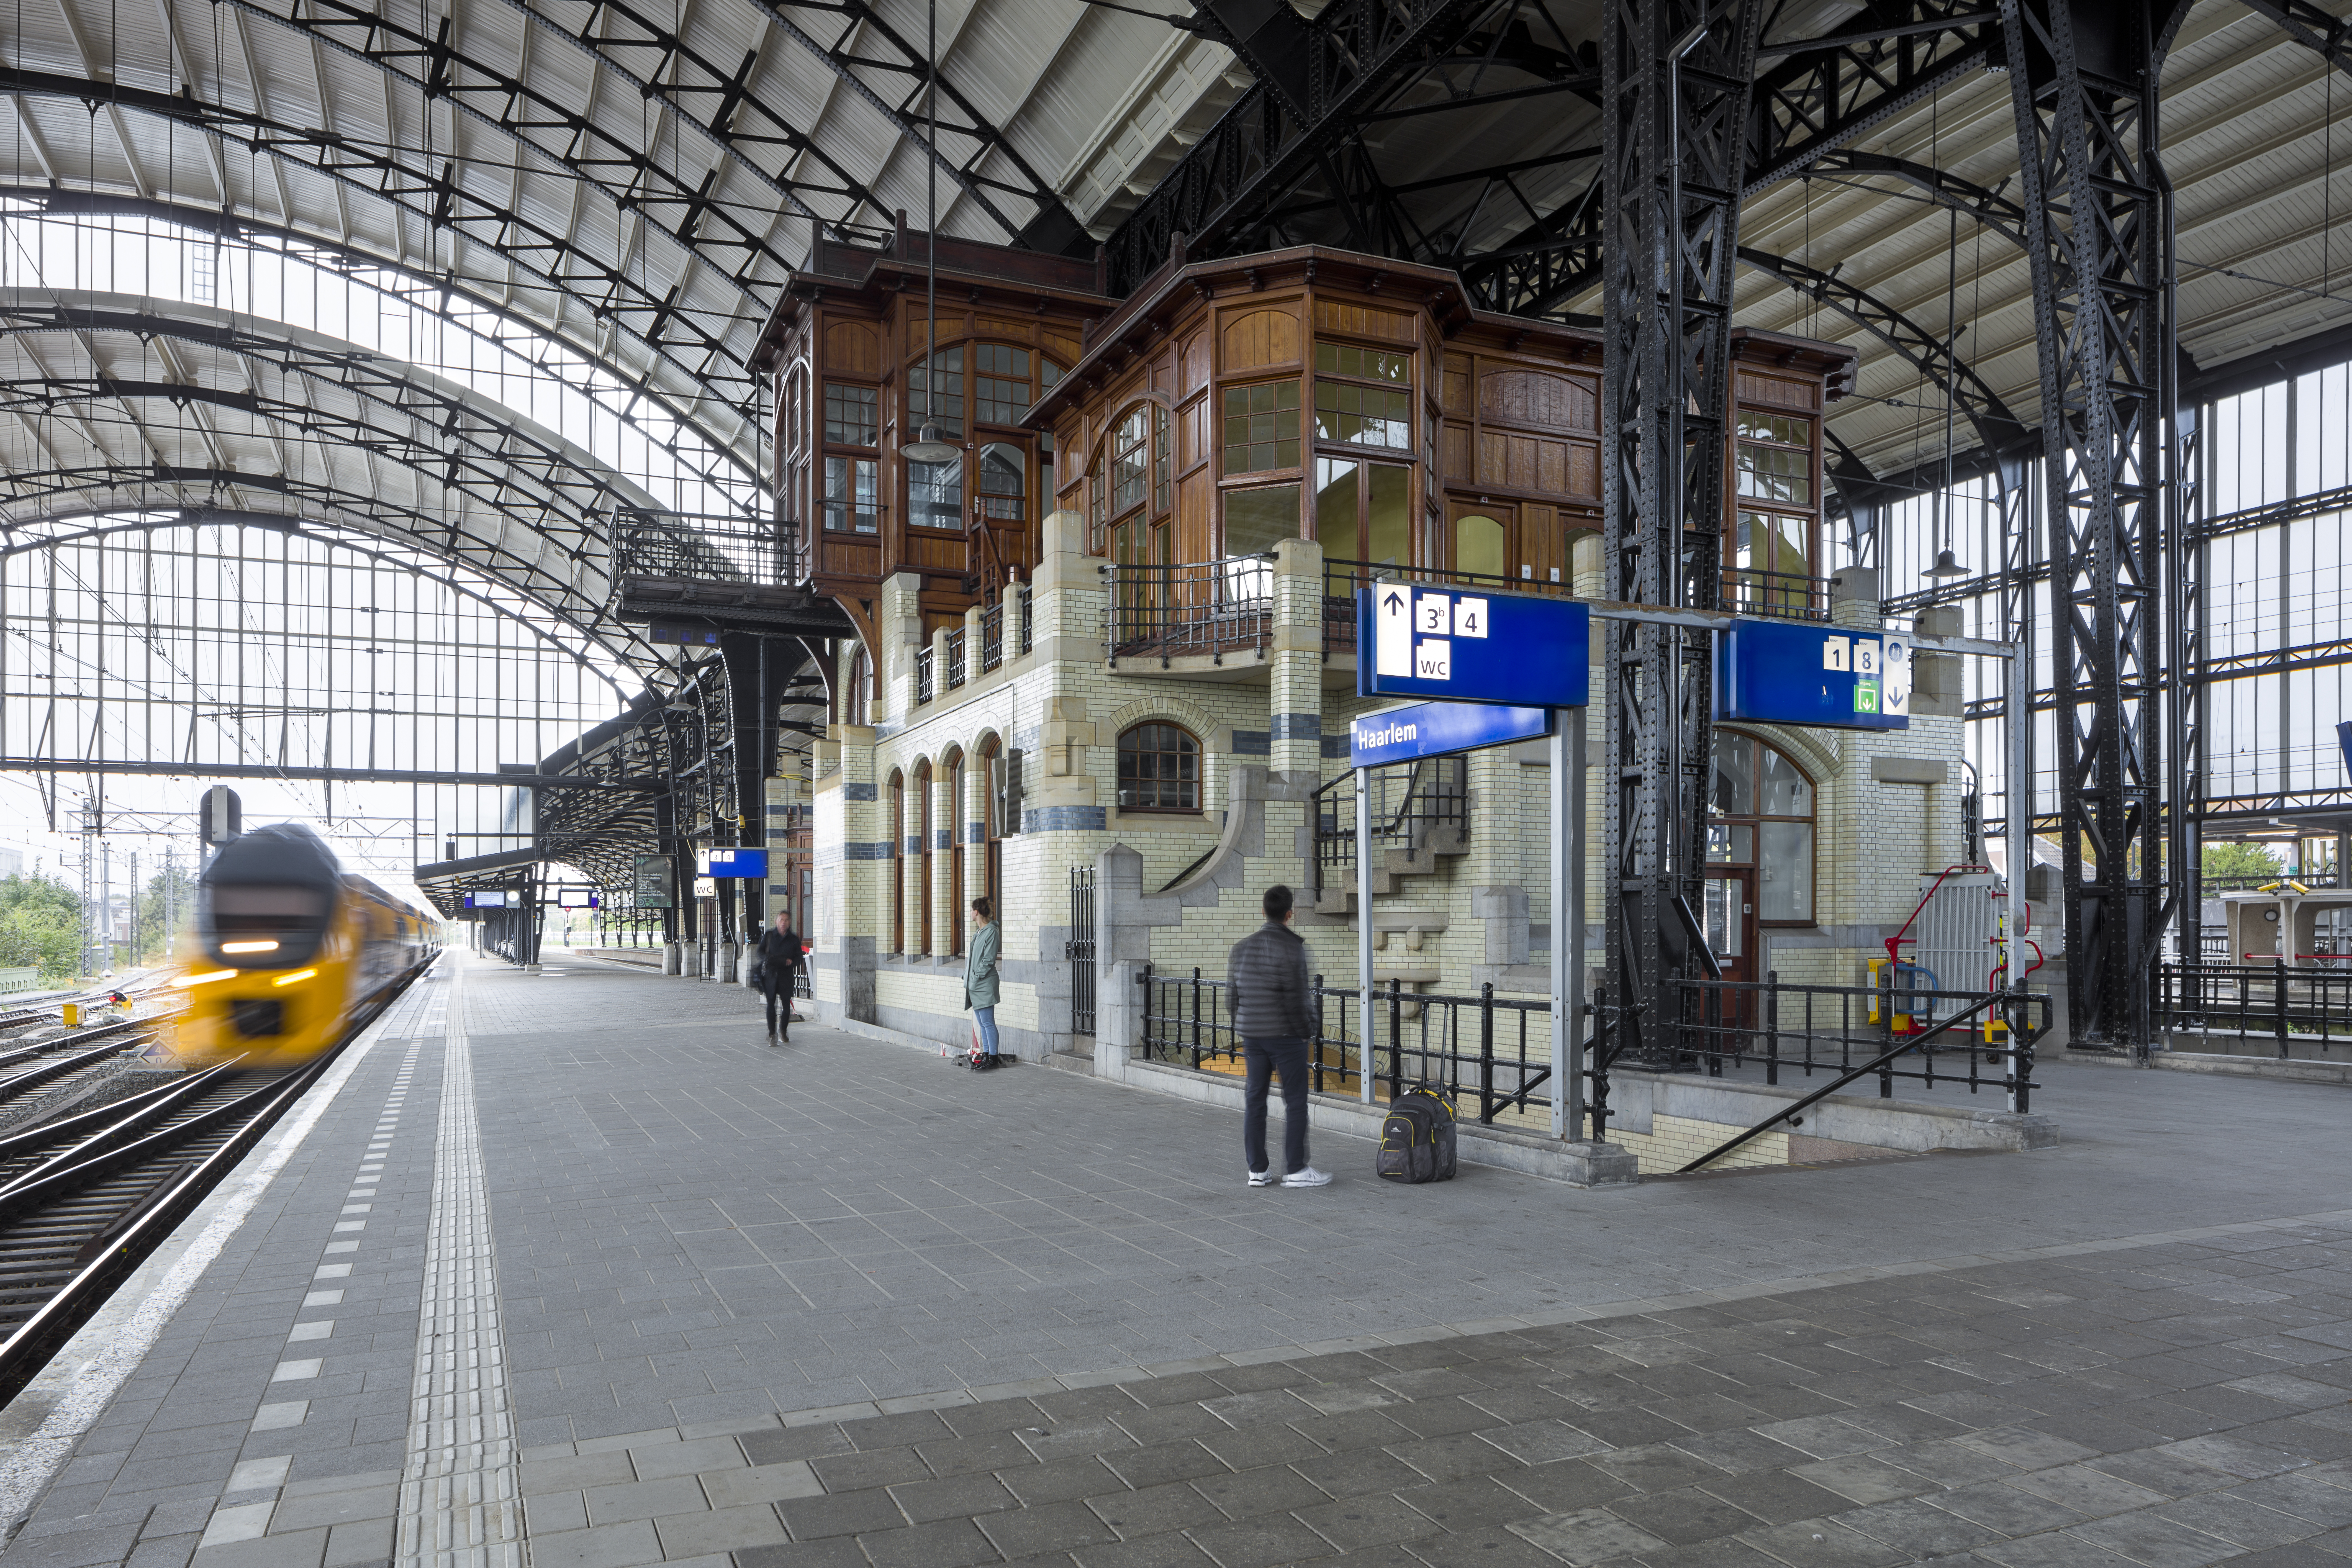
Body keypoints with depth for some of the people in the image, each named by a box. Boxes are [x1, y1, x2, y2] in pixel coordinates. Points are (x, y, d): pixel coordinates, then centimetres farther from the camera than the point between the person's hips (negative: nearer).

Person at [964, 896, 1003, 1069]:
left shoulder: (992, 932, -12)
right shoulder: (978, 932, 16)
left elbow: (989, 960, -16)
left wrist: (976, 978, -15)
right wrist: (967, 977, 11)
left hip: (985, 984, -10)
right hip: (975, 984, 10)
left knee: (988, 1023, -7)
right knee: (982, 1023, 12)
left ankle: (993, 1057, -4)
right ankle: (986, 1054, 18)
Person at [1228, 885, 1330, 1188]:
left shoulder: (1241, 948, 8)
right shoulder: (1291, 948, -13)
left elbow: (1233, 996, 11)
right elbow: (1295, 999, -17)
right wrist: (1306, 1032, -4)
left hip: (1252, 1035, 6)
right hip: (1286, 1035, -6)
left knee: (1255, 1101, 9)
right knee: (1295, 1102, 1)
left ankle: (1257, 1170, 12)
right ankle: (1296, 1169, 2)